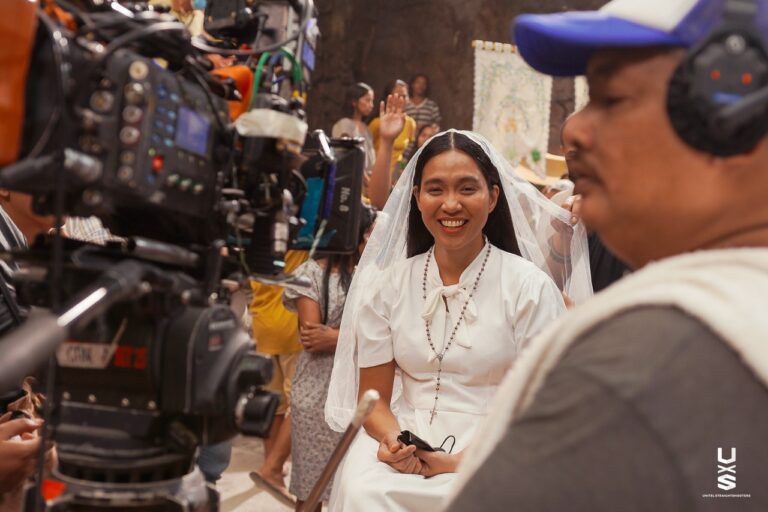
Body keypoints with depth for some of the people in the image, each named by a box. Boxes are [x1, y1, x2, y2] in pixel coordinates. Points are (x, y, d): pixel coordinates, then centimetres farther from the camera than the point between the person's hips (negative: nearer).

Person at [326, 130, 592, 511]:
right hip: (404, 443, 2)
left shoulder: (531, 289, -4)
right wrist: (394, 440, -15)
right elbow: (374, 397, 7)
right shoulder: (386, 285, 4)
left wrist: (467, 460, -16)